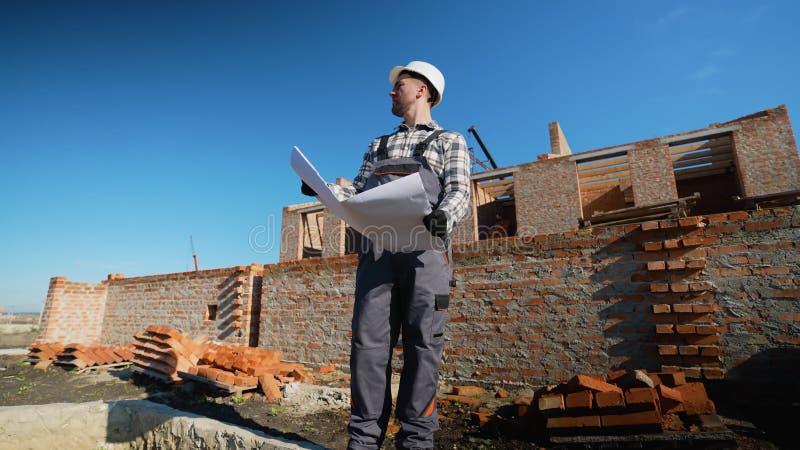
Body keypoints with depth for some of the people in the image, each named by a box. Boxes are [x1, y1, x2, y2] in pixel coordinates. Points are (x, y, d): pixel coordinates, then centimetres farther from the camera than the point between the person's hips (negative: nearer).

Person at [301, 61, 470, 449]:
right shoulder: (378, 146, 30)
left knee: (422, 342, -5)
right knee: (369, 339, -3)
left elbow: (459, 193, 2)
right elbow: (358, 196, 22)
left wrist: (444, 217, -21)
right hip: (376, 249, 4)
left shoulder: (450, 141, 18)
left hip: (425, 247, -3)